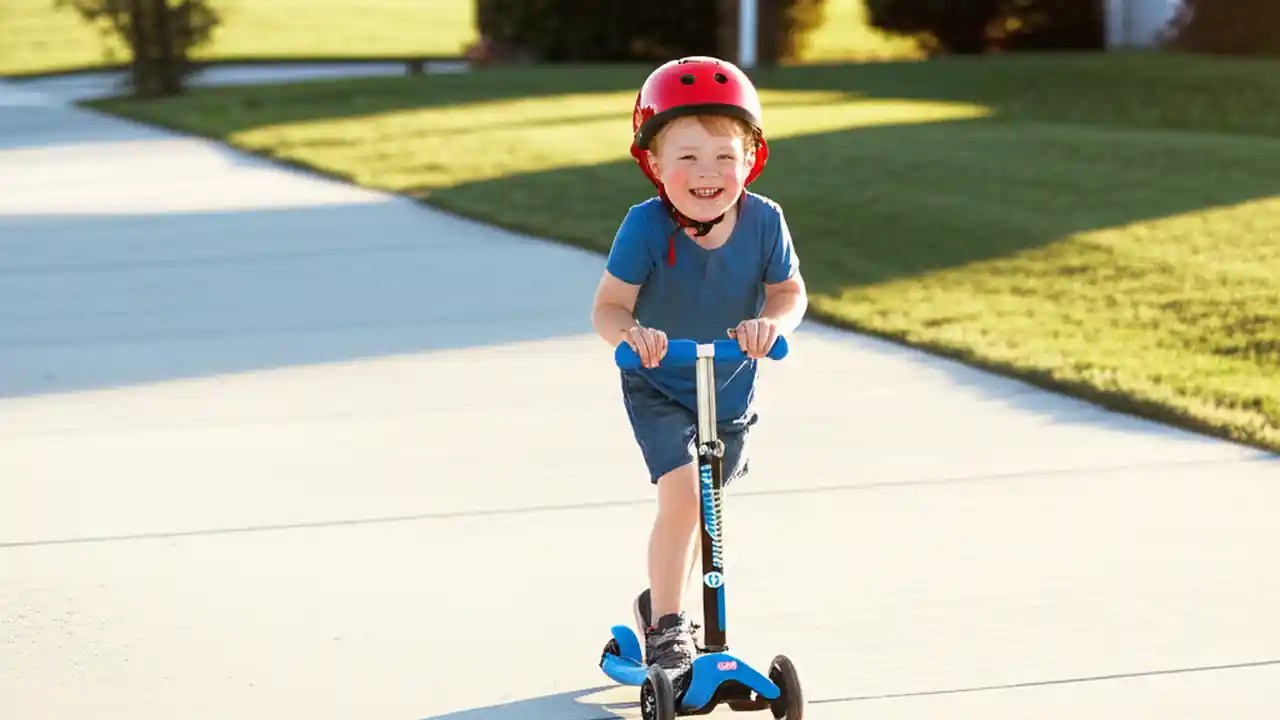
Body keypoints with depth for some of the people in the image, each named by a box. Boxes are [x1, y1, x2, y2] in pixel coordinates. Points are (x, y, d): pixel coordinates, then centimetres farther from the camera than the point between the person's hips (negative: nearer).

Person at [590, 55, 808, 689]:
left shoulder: (763, 220, -20)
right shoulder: (646, 226, -27)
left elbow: (790, 291, -10)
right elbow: (608, 305, -24)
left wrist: (771, 322, -33)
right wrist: (630, 333, -47)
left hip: (730, 390, 4)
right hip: (658, 387, -4)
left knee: (701, 507, 19)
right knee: (682, 494, -20)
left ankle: (659, 602, 44)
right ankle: (665, 626, -4)